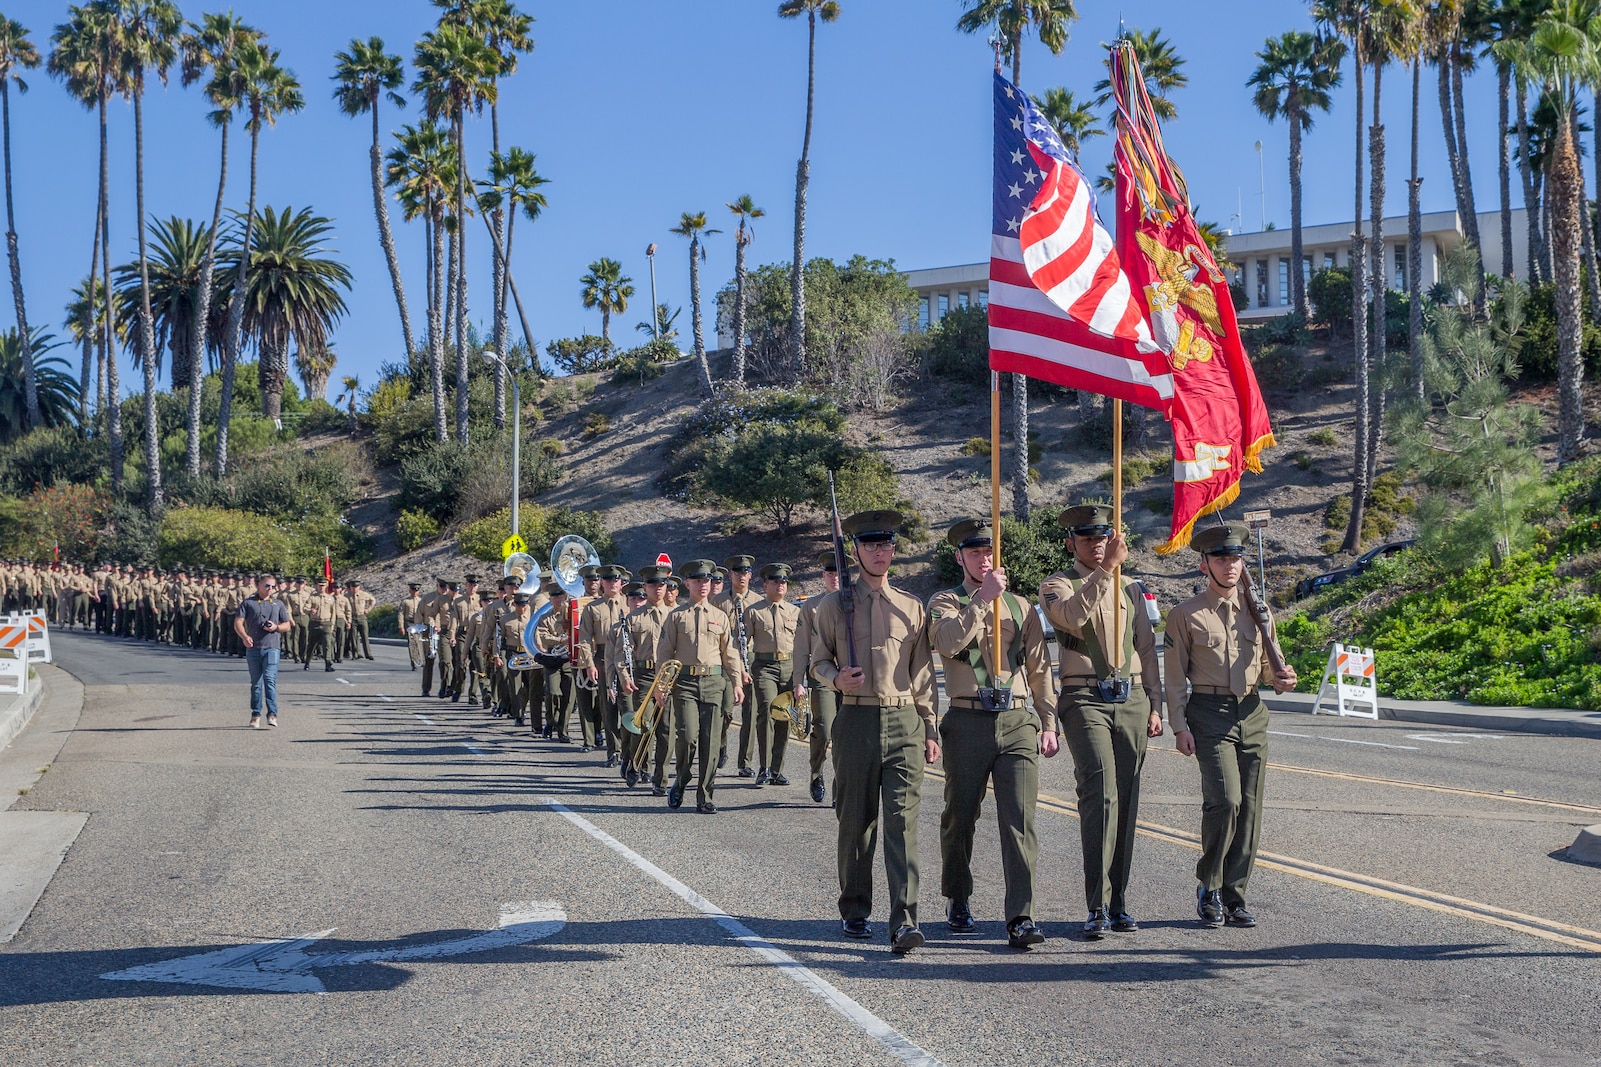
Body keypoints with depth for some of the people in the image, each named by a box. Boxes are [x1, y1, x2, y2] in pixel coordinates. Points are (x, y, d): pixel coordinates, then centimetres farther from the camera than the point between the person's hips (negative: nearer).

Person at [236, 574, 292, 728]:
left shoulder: (278, 604, 17)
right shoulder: (248, 603, 10)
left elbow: (287, 626, 17)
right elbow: (238, 623, -1)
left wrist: (276, 627, -5)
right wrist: (244, 637, -19)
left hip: (272, 647, 0)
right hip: (253, 648, 0)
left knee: (270, 679, -14)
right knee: (256, 683, 6)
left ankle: (272, 714, -17)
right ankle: (255, 715, 14)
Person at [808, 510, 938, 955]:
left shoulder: (912, 607, 11)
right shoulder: (835, 605, 7)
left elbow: (923, 673, 13)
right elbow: (818, 661, 12)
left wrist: (929, 728, 10)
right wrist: (837, 678, -11)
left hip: (905, 722, 0)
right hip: (856, 721, 0)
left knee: (903, 821, -9)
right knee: (855, 821, 8)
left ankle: (903, 922, -14)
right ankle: (854, 912, 23)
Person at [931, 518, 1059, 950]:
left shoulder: (1020, 606, 16)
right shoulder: (945, 602, 6)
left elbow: (1040, 669, 17)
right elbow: (949, 642, -17)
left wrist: (1048, 725, 11)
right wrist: (983, 598, -19)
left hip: (1018, 722, 2)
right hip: (968, 721, -1)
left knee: (1021, 820, -9)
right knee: (960, 818, 10)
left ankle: (1021, 919, -11)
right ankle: (958, 903, 31)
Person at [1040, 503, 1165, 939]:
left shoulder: (1130, 589, 19)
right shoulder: (1056, 586, 4)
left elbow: (1146, 649, 21)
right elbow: (1074, 617, -20)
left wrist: (1154, 705, 15)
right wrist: (1105, 569, -26)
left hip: (1131, 699, 5)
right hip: (1085, 699, -5)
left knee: (1126, 801, 5)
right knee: (1100, 795, -17)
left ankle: (1118, 903, 13)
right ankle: (1098, 908, -16)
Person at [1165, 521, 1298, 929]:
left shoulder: (1257, 612, 13)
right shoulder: (1185, 615, 1)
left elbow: (1269, 663, 20)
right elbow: (1176, 676, 0)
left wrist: (1281, 679, -3)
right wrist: (1179, 726, -8)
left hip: (1252, 713, 5)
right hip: (1210, 715, -5)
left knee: (1249, 808, 3)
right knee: (1225, 800, -17)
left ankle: (1234, 895, 15)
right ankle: (1208, 887, 2)